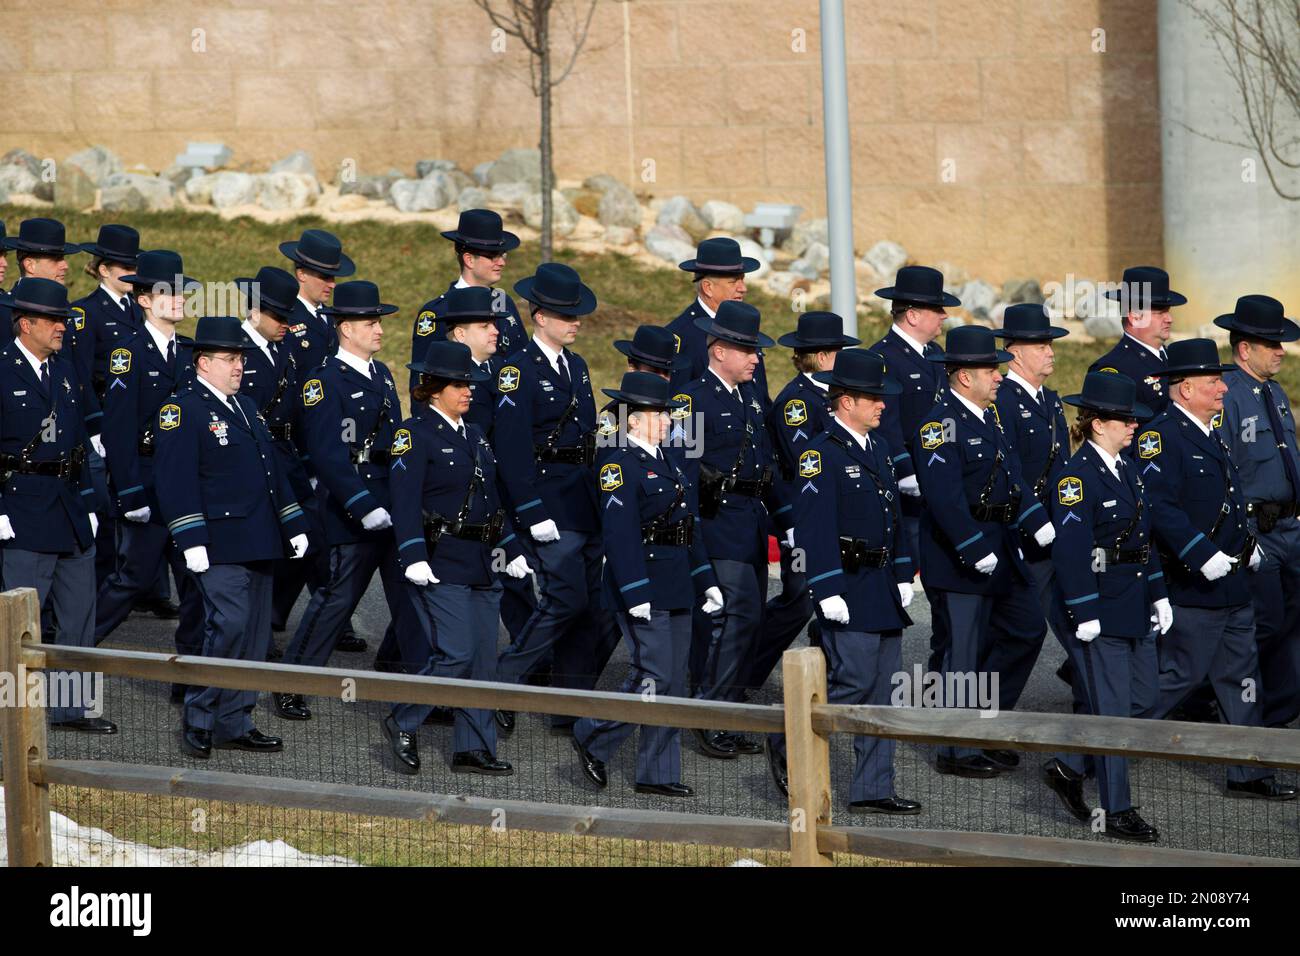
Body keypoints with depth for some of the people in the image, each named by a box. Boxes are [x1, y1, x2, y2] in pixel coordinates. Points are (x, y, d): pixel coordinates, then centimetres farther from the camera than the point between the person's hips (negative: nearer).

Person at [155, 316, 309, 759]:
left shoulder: (246, 407, 19)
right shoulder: (182, 411, -8)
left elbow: (272, 469, 25)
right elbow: (177, 481, -13)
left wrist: (293, 524, 20)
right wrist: (192, 540, -19)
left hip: (259, 541, 8)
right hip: (219, 545, -8)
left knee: (255, 634, 7)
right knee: (229, 626, -16)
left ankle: (233, 724, 13)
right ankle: (198, 718, -4)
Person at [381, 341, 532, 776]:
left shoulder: (473, 434, 16)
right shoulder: (414, 434, -9)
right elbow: (405, 501, -16)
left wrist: (512, 551, 21)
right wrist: (414, 557, -25)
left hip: (479, 562, 8)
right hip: (440, 566, -8)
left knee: (483, 658, 6)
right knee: (455, 654, -14)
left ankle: (474, 748, 12)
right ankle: (402, 724, 4)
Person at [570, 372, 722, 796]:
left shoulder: (666, 463, 16)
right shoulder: (620, 466, -12)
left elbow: (688, 527, 21)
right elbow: (619, 533, -18)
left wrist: (706, 581, 17)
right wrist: (636, 594, -23)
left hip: (676, 590, 9)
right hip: (644, 590, -9)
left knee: (673, 682, 8)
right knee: (654, 677, -11)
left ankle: (658, 774, 12)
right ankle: (592, 740, 7)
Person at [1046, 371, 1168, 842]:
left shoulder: (1126, 469, 12)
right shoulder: (1075, 477, -16)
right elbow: (1070, 550, -19)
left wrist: (1158, 593, 15)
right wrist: (1085, 614, -21)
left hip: (1134, 607, 9)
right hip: (1098, 606, -9)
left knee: (1140, 696, 12)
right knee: (1112, 709, -3)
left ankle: (1067, 767, 26)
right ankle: (1117, 813, 4)